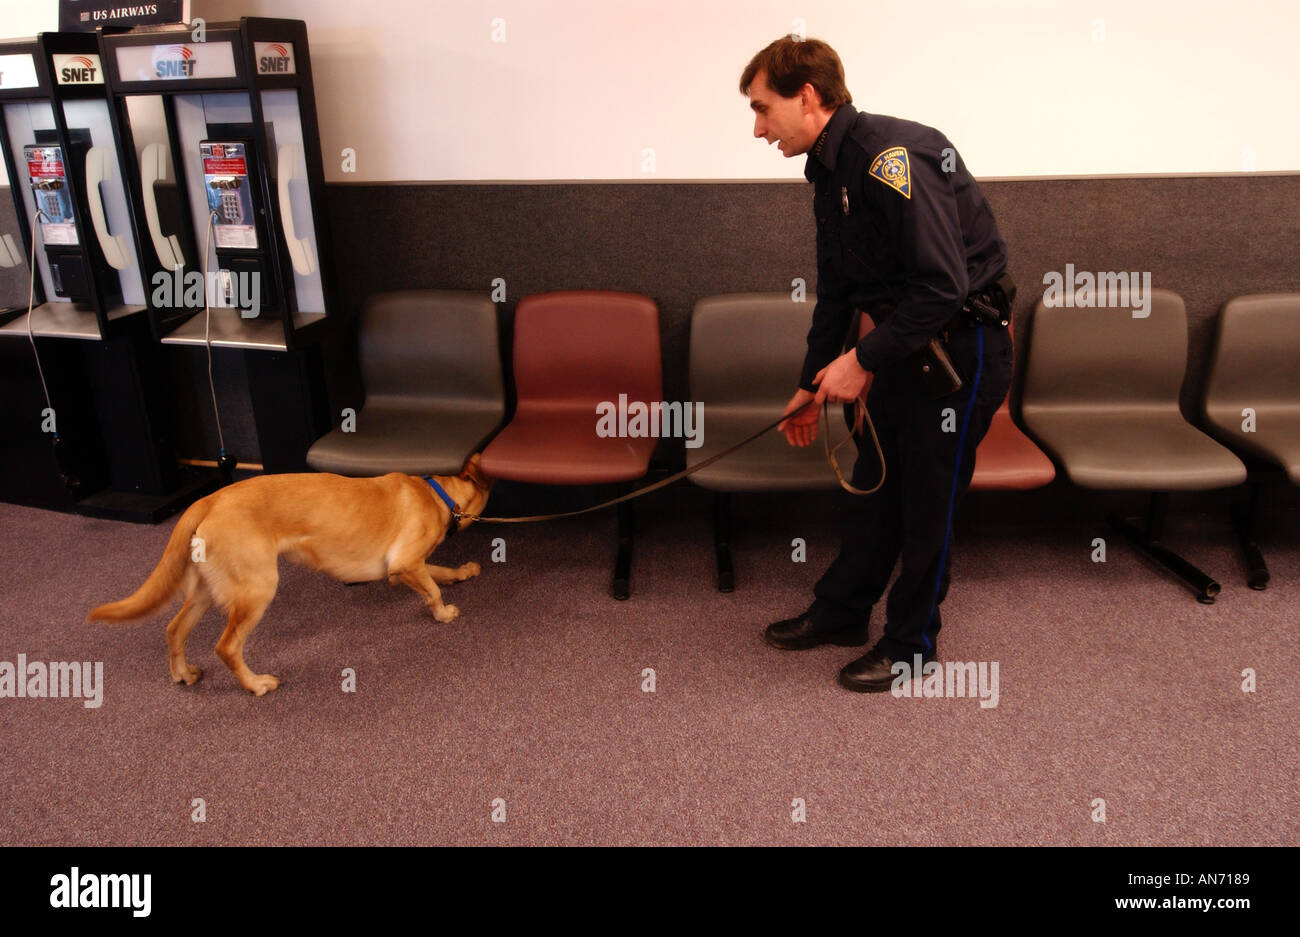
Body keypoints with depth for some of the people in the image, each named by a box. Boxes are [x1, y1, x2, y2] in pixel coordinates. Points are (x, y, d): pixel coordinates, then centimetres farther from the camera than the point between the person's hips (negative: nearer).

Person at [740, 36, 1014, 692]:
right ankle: (841, 613, 32)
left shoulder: (891, 155, -23)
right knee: (872, 484, 16)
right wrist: (811, 386, 19)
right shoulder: (830, 173, 8)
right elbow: (835, 293, 17)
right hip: (904, 344, 9)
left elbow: (944, 284, -29)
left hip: (962, 347, -9)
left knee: (927, 498, 2)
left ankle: (911, 643, 20)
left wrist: (865, 360, -22)